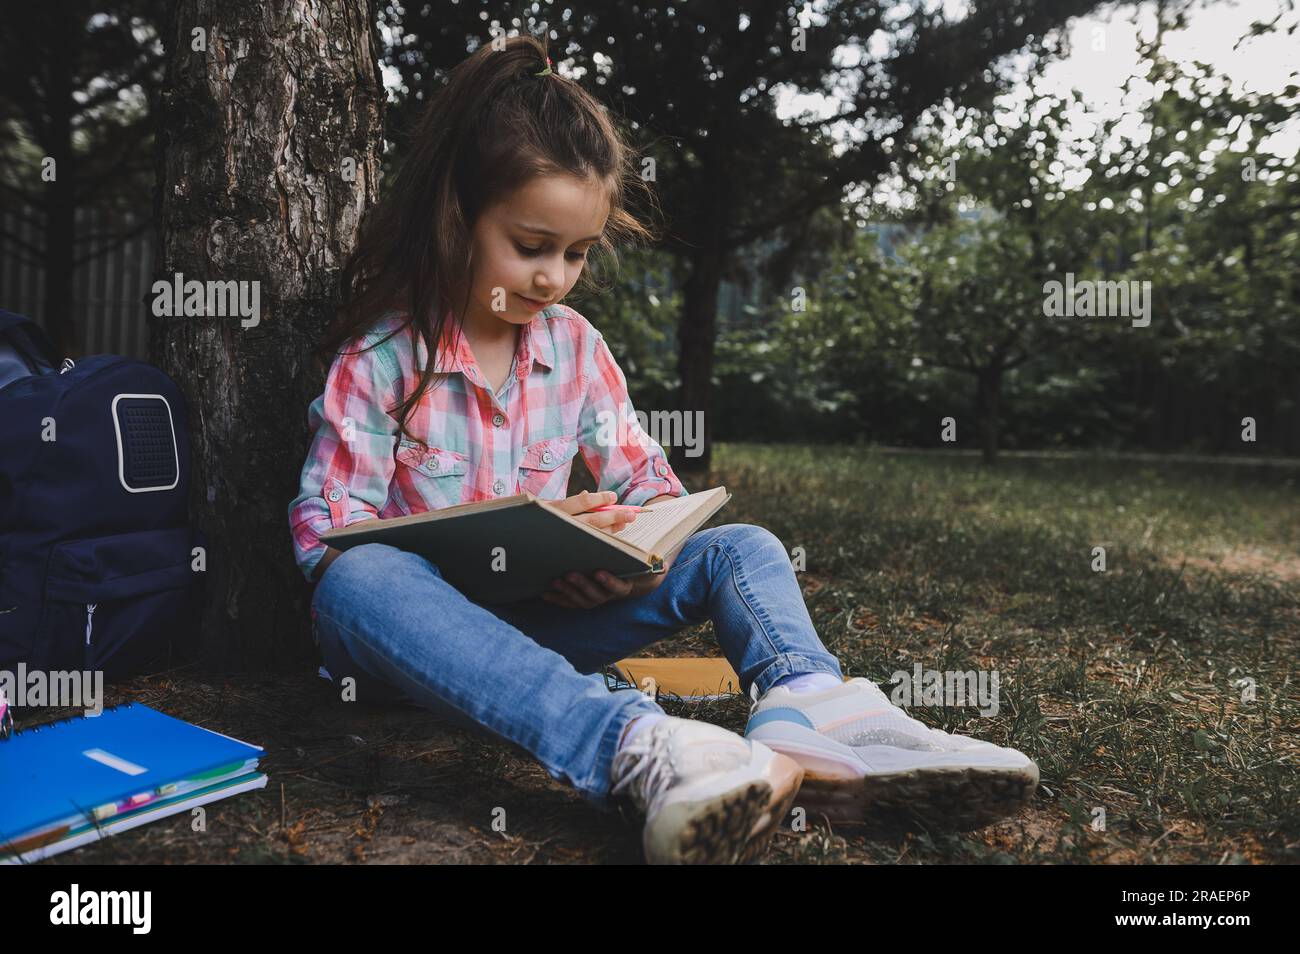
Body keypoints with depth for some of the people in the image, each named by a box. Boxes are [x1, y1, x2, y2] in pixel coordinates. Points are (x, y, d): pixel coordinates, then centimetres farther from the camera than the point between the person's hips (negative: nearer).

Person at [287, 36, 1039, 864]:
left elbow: (650, 484, 9)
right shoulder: (380, 354, -9)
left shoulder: (574, 345, 4)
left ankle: (806, 710, -43)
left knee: (741, 549, -10)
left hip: (539, 619, 4)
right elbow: (325, 528, -13)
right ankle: (636, 747, -60)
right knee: (359, 581, -40)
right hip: (418, 627, -4)